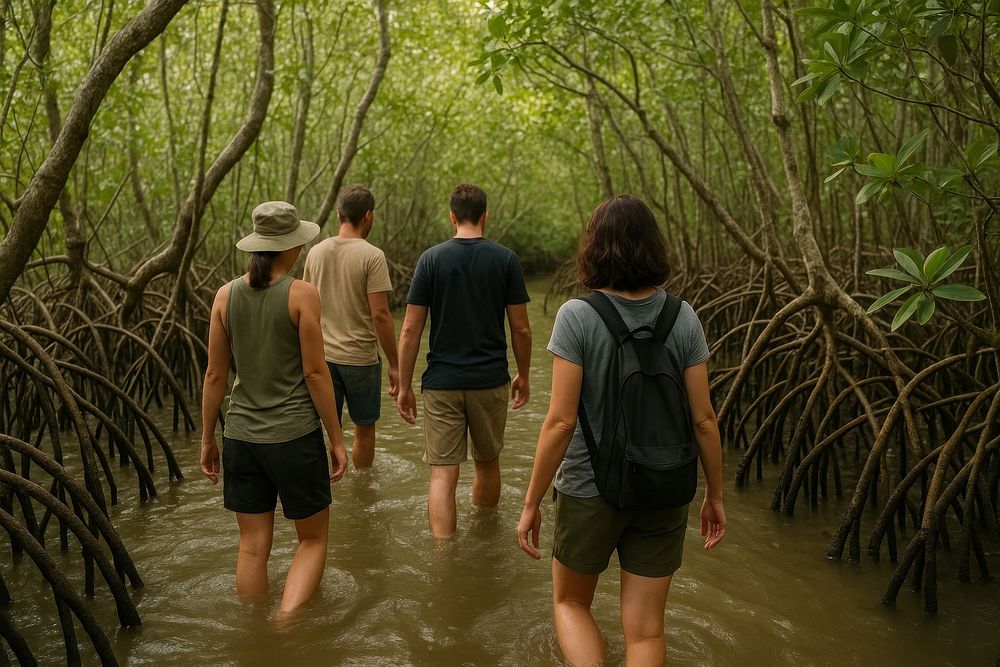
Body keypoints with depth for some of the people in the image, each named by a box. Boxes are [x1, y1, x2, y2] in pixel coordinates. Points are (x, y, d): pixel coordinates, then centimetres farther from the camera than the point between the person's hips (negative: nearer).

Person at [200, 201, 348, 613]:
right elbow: (315, 372, -11)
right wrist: (336, 439, -2)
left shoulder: (226, 294, 0)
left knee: (253, 546, 14)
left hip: (241, 436, 4)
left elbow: (215, 375, 4)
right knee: (313, 539, 13)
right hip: (295, 436, -4)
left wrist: (207, 439, 13)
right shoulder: (302, 295, -12)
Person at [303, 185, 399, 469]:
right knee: (364, 430, 13)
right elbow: (380, 315, -17)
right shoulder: (371, 256, -13)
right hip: (360, 356, -4)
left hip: (322, 355, 5)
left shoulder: (316, 252, 4)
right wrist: (394, 365, -10)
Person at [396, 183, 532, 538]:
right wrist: (523, 376, 13)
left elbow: (410, 329, -6)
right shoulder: (505, 259, -2)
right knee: (488, 463, 20)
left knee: (443, 472, 1)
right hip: (491, 380, 2)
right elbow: (521, 329, -1)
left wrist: (404, 386, 2)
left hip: (442, 382, -1)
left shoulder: (431, 259, -3)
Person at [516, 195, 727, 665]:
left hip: (590, 489, -3)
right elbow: (703, 419, -3)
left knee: (569, 601, 23)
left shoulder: (577, 316, -15)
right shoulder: (683, 318, -5)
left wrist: (531, 503, -6)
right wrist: (715, 495, 10)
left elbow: (561, 421, -17)